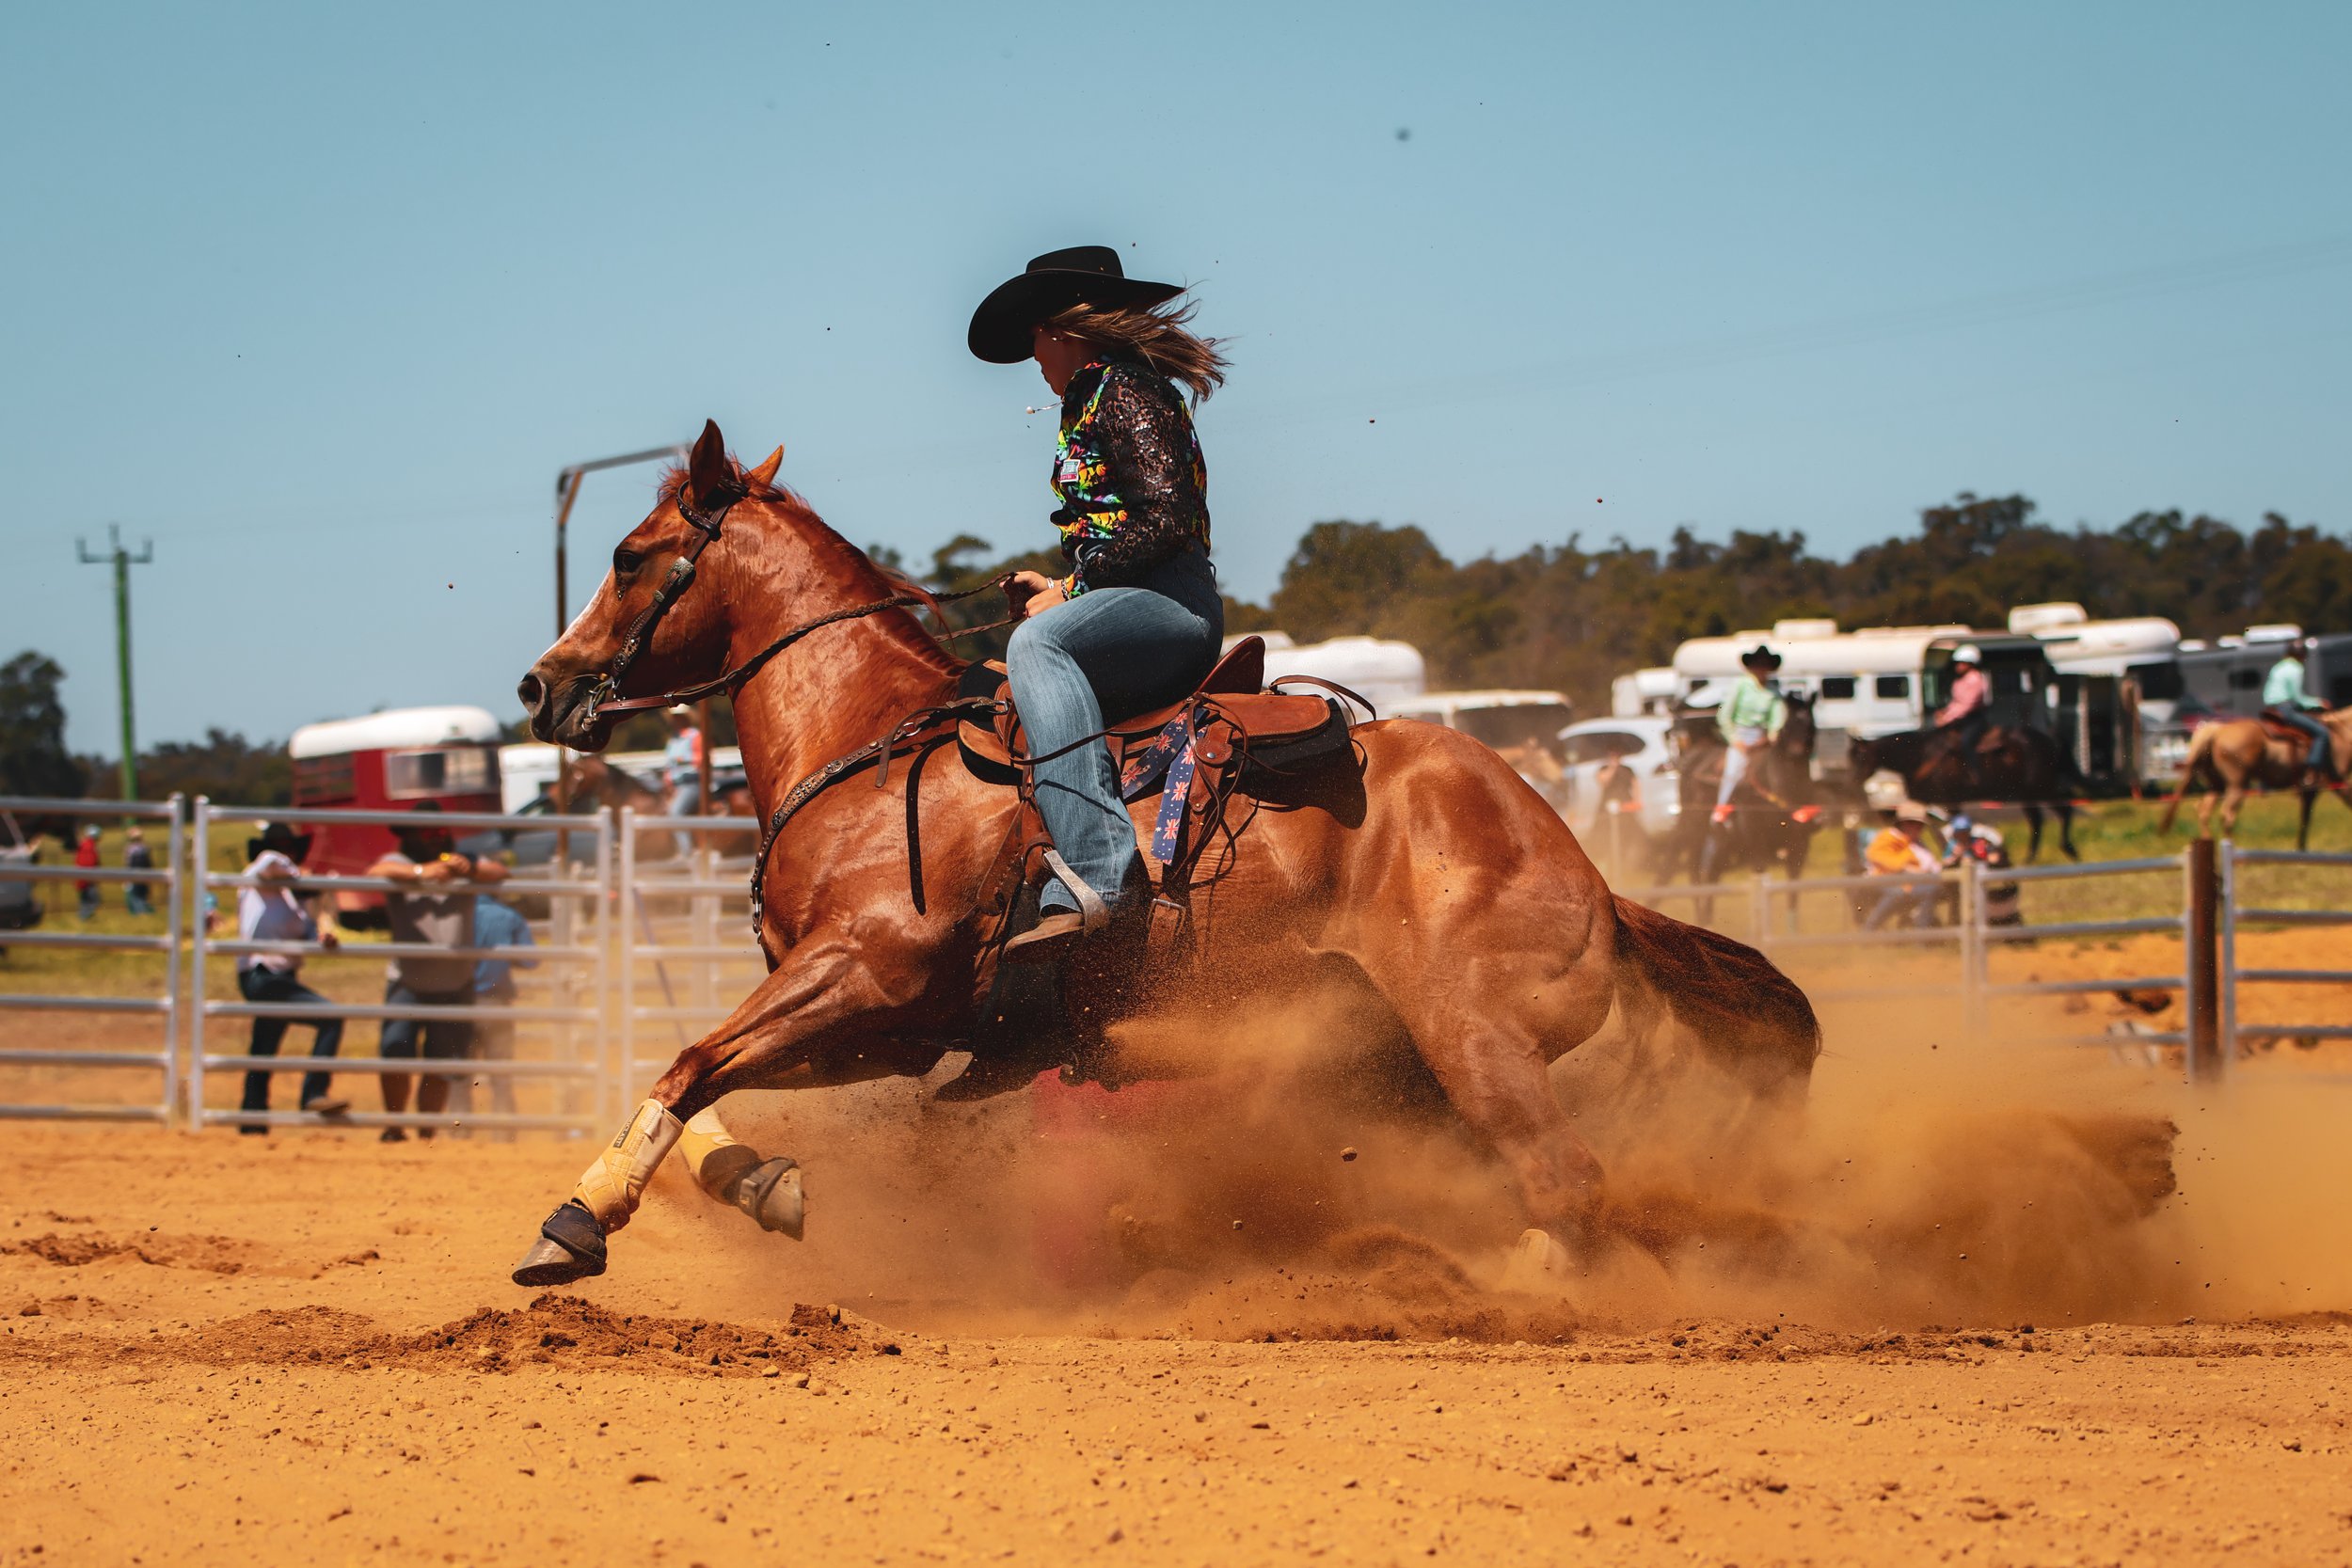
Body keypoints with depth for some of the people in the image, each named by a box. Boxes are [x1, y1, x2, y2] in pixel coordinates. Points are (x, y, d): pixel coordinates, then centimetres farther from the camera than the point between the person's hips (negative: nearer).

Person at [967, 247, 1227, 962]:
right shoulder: (1096, 401, 25)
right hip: (1144, 617, 11)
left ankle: (1101, 876, -49)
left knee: (1038, 644, -35)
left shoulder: (1123, 392, -6)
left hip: (1172, 603, -11)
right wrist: (1056, 585, 14)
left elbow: (1165, 519, -18)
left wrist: (1071, 590, -12)